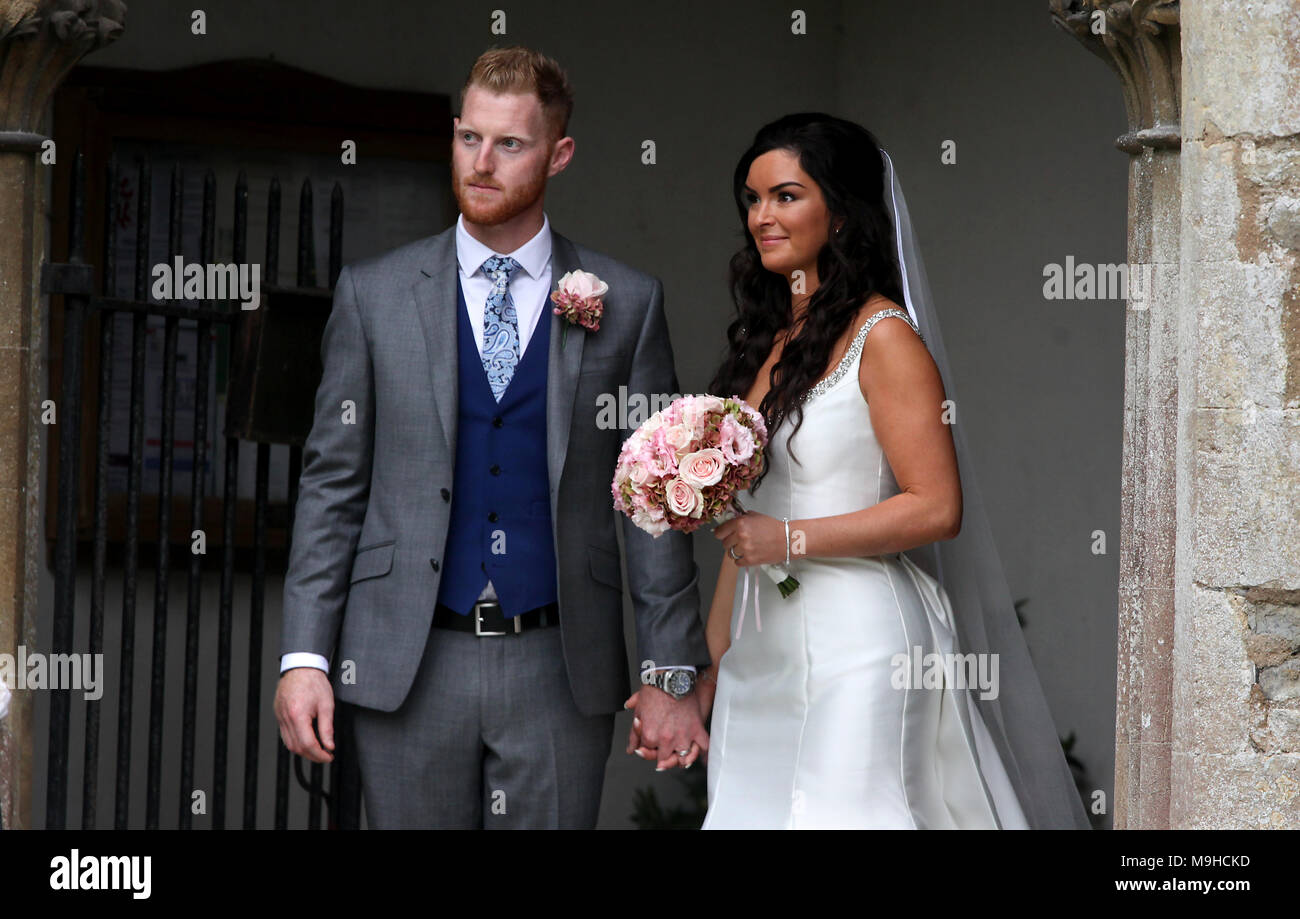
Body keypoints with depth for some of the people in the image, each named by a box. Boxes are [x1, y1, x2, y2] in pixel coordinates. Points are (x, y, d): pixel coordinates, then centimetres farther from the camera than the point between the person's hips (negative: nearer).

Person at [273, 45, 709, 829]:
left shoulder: (627, 305, 4)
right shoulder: (373, 295, 5)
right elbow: (332, 485, 5)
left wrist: (672, 675, 0)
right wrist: (305, 656, -3)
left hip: (560, 673, 0)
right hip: (408, 668, 0)